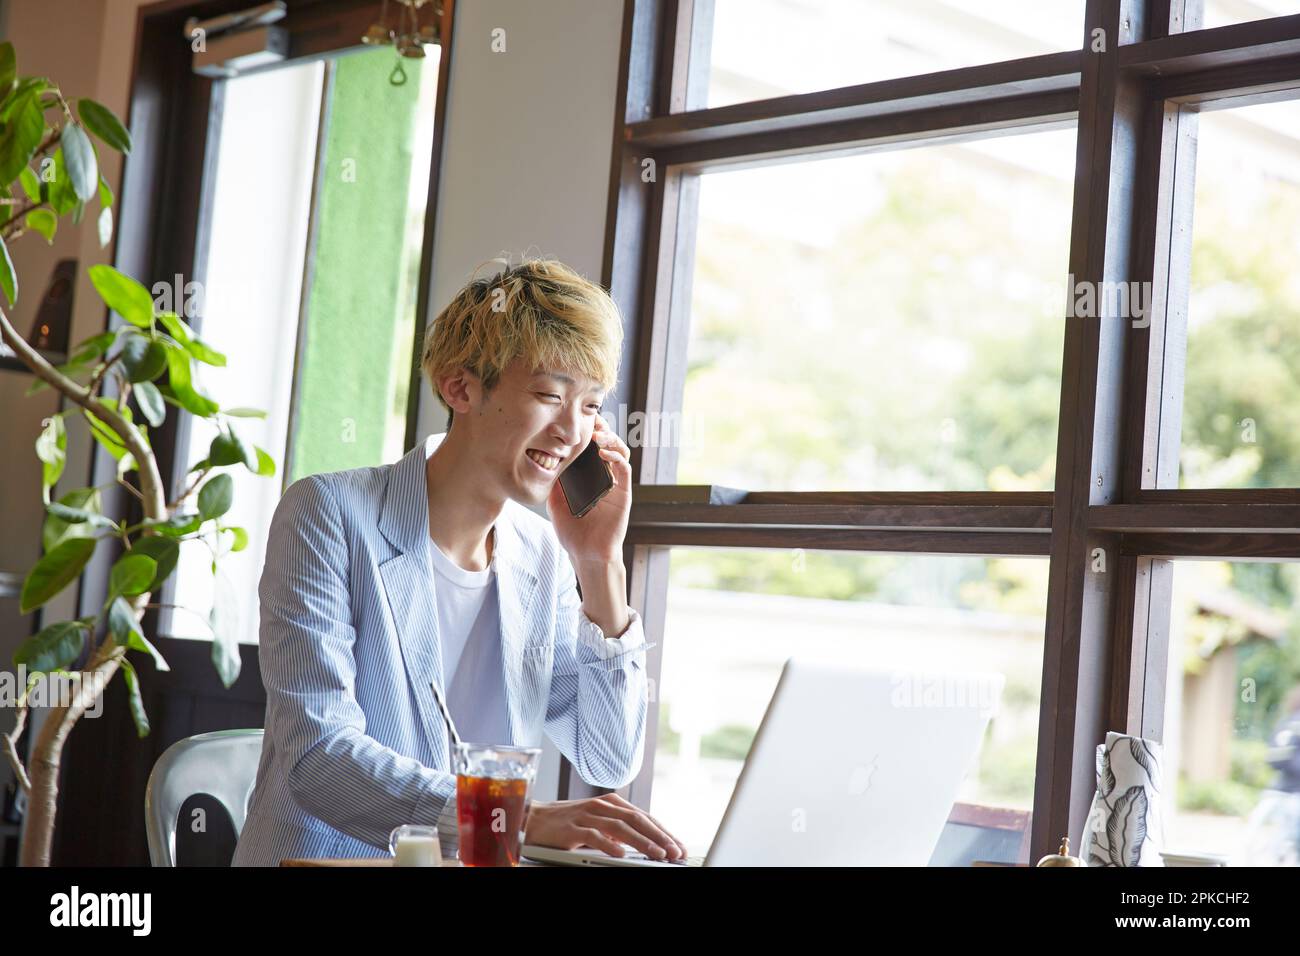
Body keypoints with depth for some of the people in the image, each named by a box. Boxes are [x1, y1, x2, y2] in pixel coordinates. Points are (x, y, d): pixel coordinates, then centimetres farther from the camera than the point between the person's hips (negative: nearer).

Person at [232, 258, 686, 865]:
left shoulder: (542, 559, 8)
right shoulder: (328, 514, -7)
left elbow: (610, 765, 7)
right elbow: (315, 756, -18)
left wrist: (601, 569, -1)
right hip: (322, 862, -4)